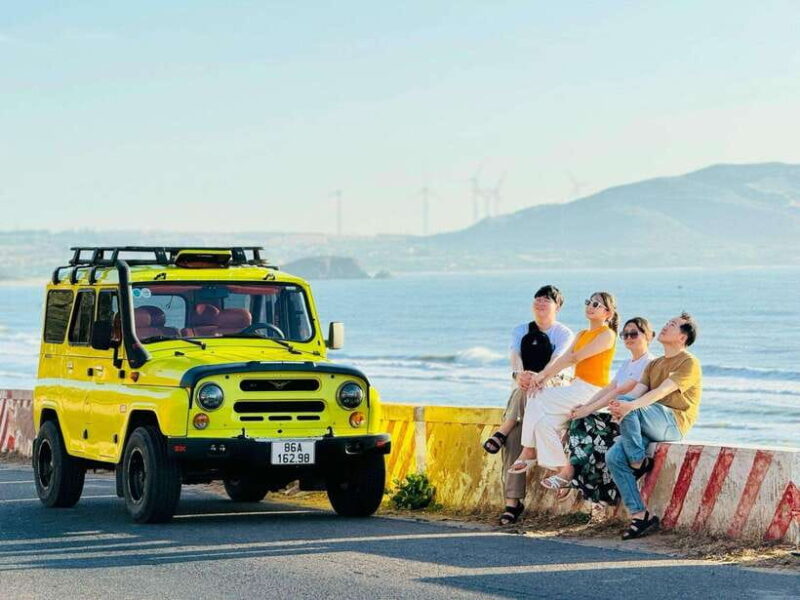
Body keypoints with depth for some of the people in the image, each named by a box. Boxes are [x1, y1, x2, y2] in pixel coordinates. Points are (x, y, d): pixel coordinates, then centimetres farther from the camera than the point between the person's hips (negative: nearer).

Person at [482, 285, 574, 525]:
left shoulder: (565, 334, 5)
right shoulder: (520, 331, 16)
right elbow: (515, 356, -5)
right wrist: (518, 374, -29)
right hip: (522, 391, 3)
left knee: (528, 392, -38)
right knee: (514, 439, -22)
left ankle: (503, 432, -21)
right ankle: (512, 502, -28)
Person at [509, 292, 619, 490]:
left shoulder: (607, 335, -7)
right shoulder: (582, 335, 20)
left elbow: (574, 358, -14)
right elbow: (562, 359, 7)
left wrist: (544, 375, -14)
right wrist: (544, 375, -11)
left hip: (591, 391, -8)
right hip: (576, 388, 8)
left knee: (537, 401, -19)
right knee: (545, 420, -16)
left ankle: (529, 451, -9)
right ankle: (563, 470, -11)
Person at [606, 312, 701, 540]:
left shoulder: (689, 363, -1)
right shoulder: (654, 364, 25)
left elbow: (661, 392, -17)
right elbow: (637, 391, 7)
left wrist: (630, 405, -33)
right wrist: (619, 408, -17)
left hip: (674, 423, -7)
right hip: (649, 427, 7)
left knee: (627, 402, -28)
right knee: (614, 456, -17)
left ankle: (639, 462, -14)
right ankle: (640, 515, -17)